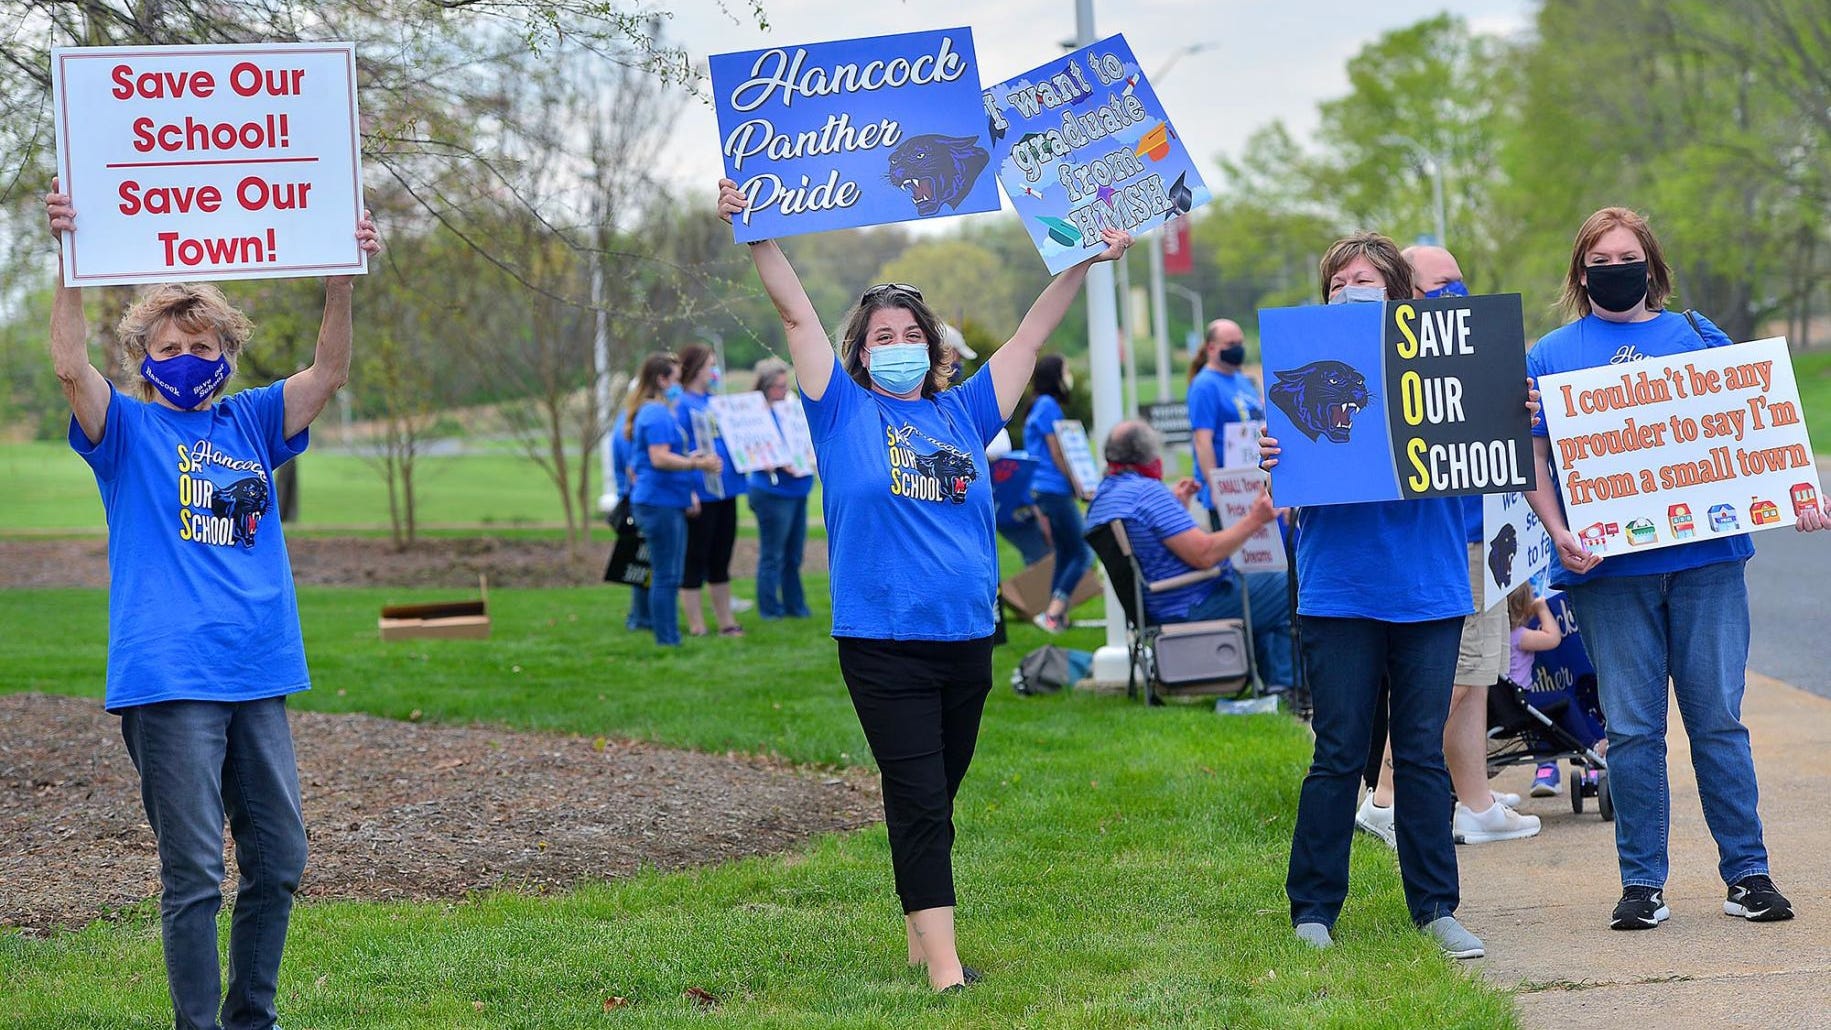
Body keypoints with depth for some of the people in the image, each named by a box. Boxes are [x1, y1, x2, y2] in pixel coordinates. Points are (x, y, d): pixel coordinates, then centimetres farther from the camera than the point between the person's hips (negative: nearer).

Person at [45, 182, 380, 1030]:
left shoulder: (251, 422, 15)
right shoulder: (127, 427, 4)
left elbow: (327, 374, 5)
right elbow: (70, 365, -13)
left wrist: (342, 278, -7)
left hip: (258, 674, 5)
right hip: (168, 678, -5)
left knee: (279, 860, 9)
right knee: (193, 874, -4)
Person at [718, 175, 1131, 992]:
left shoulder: (963, 413, 12)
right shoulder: (845, 413, 3)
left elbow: (1030, 336, 17)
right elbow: (797, 315, -3)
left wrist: (1086, 263, 17)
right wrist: (755, 235, -10)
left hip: (966, 639, 4)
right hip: (883, 642, -4)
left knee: (936, 801, 14)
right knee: (918, 801, -8)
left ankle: (921, 936, 27)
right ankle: (944, 971, -10)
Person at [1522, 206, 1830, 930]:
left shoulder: (1698, 337, 12)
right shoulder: (1551, 355, 9)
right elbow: (1533, 459, 6)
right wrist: (1560, 533, -10)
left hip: (1705, 558, 1)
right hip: (1609, 567, -1)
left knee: (1718, 720, 1)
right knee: (1632, 729, 0)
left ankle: (1747, 873, 7)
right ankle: (1642, 884, 7)